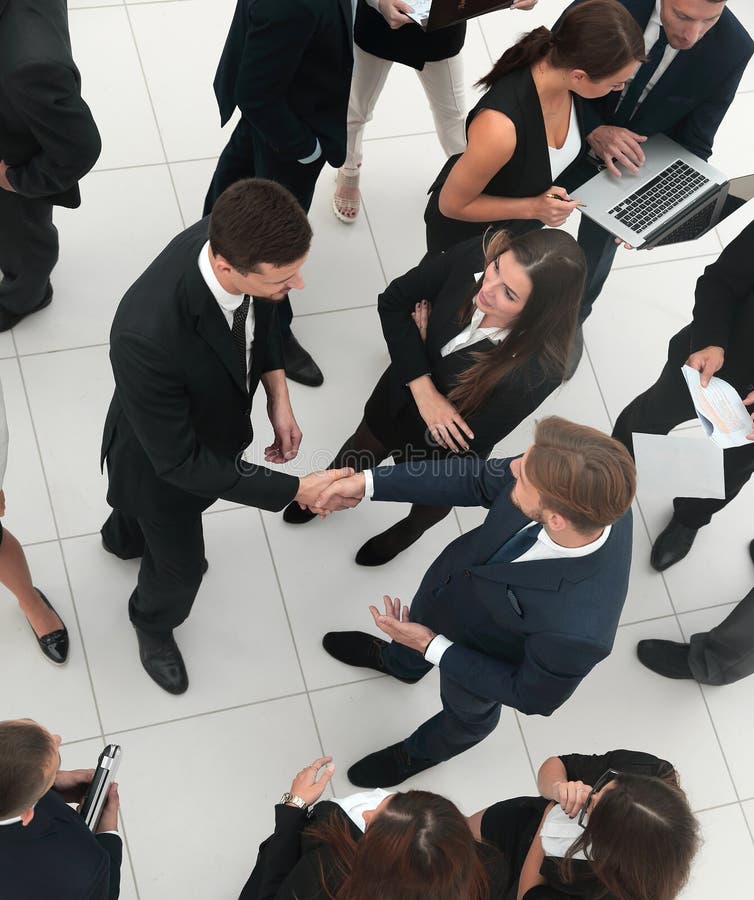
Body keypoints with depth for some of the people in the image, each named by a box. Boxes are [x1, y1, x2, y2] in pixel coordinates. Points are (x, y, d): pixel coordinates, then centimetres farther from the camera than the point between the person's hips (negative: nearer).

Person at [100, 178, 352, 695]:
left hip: (213, 425, 6)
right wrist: (293, 490, -31)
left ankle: (125, 537, 73)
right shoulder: (148, 337, -49)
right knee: (181, 563, 24)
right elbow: (178, 463, -35)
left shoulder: (236, 241, -30)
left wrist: (278, 396, -12)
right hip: (164, 458, -5)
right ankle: (154, 623, 60)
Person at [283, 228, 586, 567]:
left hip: (442, 454, -3)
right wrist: (422, 387, -28)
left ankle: (406, 533, 69)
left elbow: (468, 440, -29)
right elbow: (393, 301, -17)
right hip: (396, 396, 3)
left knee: (429, 504, 32)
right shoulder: (475, 256, -32)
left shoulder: (540, 369, -42)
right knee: (359, 451, 34)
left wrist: (426, 339, -21)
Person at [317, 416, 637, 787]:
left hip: (478, 658, -4)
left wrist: (433, 648, -23)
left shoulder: (577, 632, -49)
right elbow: (481, 481, -15)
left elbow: (531, 696, -26)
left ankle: (420, 753, 67)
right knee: (419, 621, 37)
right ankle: (398, 662, 73)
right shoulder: (572, 483, -36)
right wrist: (368, 483, -16)